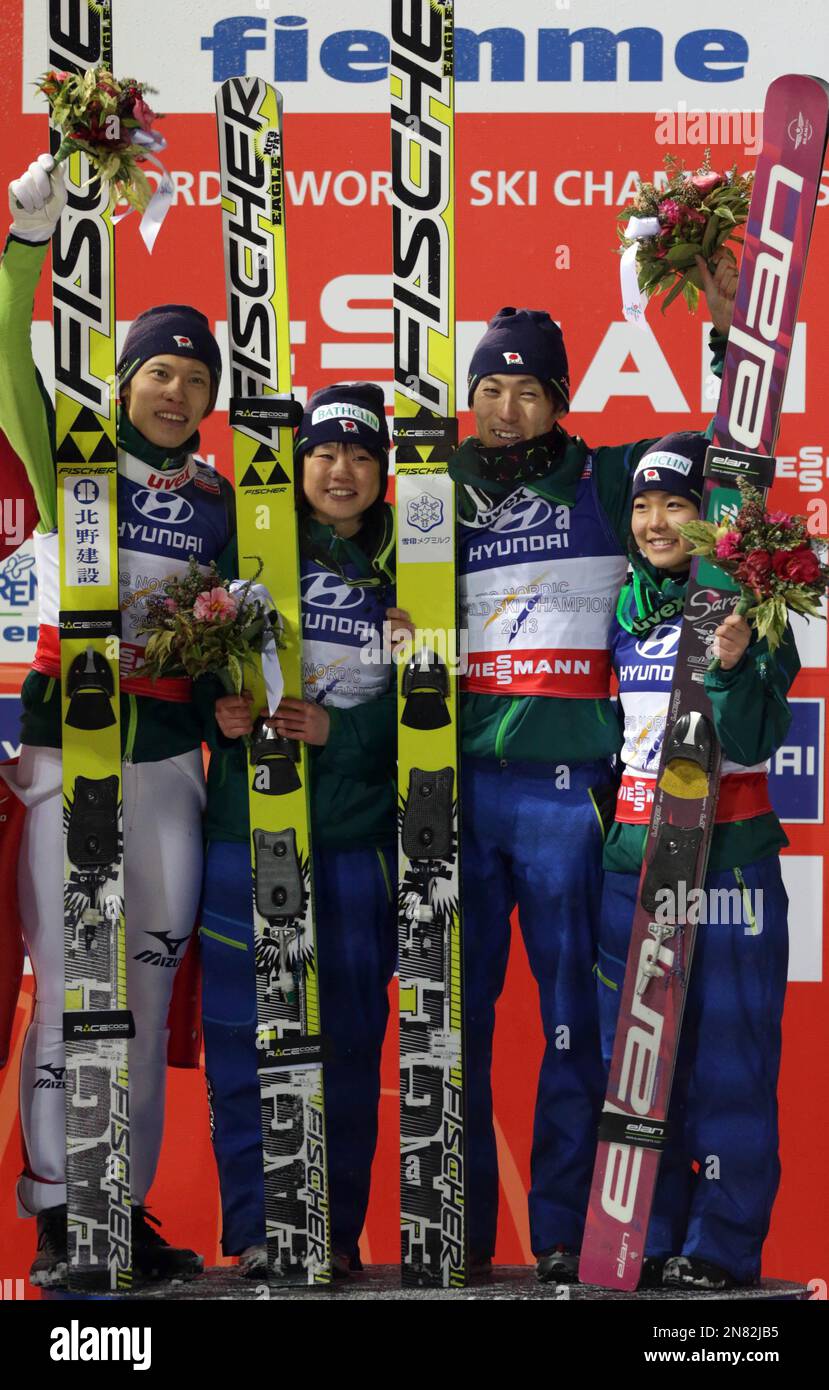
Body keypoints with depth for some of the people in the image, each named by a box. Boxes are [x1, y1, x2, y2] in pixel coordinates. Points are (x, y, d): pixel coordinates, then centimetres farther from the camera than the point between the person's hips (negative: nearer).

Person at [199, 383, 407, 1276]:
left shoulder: (403, 567, 8)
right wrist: (221, 712, -13)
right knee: (242, 1027, 1)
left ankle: (339, 1230, 19)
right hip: (247, 824, 0)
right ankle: (255, 1228, 15)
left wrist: (337, 730, -12)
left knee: (350, 1033, 5)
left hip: (359, 833, 0)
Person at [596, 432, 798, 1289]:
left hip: (726, 856, -6)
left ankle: (723, 1248, 10)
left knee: (726, 1056, -2)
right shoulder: (624, 612, 11)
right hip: (631, 856, 6)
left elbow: (749, 745, -13)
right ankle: (650, 1239, 22)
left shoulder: (748, 611, -5)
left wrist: (732, 666, -27)